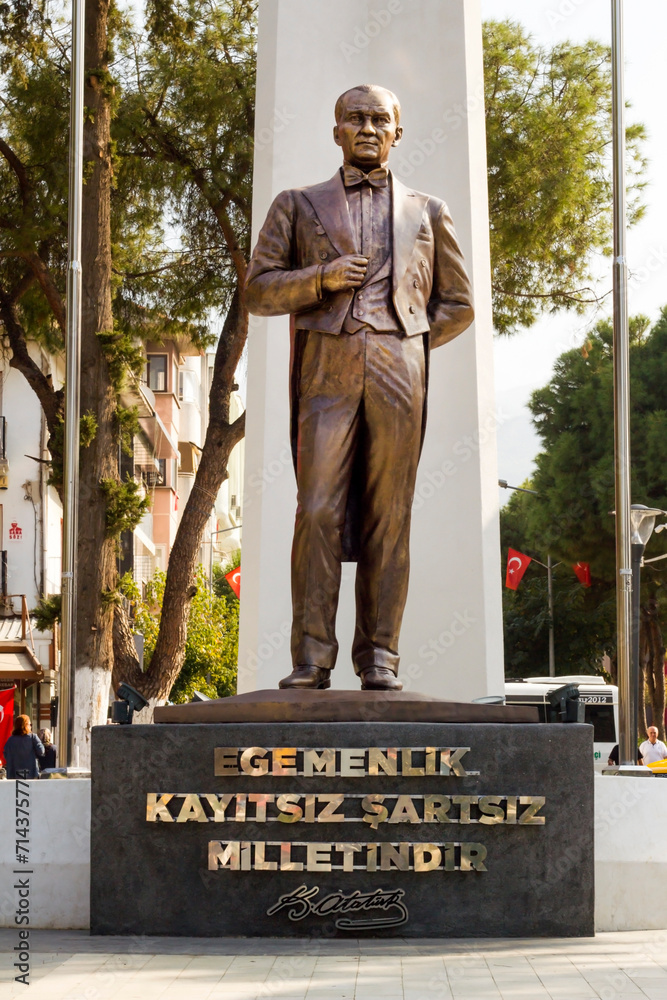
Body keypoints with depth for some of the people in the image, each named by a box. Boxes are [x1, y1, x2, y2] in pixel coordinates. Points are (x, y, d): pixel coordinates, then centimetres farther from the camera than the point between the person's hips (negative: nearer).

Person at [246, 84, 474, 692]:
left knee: (388, 517, -2)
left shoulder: (427, 213, 19)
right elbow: (258, 291, 11)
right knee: (318, 510, -10)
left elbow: (458, 305, 20)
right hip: (327, 369, 0)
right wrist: (321, 278, -5)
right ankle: (312, 657, -8)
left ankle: (380, 659, 0)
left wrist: (408, 345, 6)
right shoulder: (299, 207, 18)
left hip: (398, 373, 1)